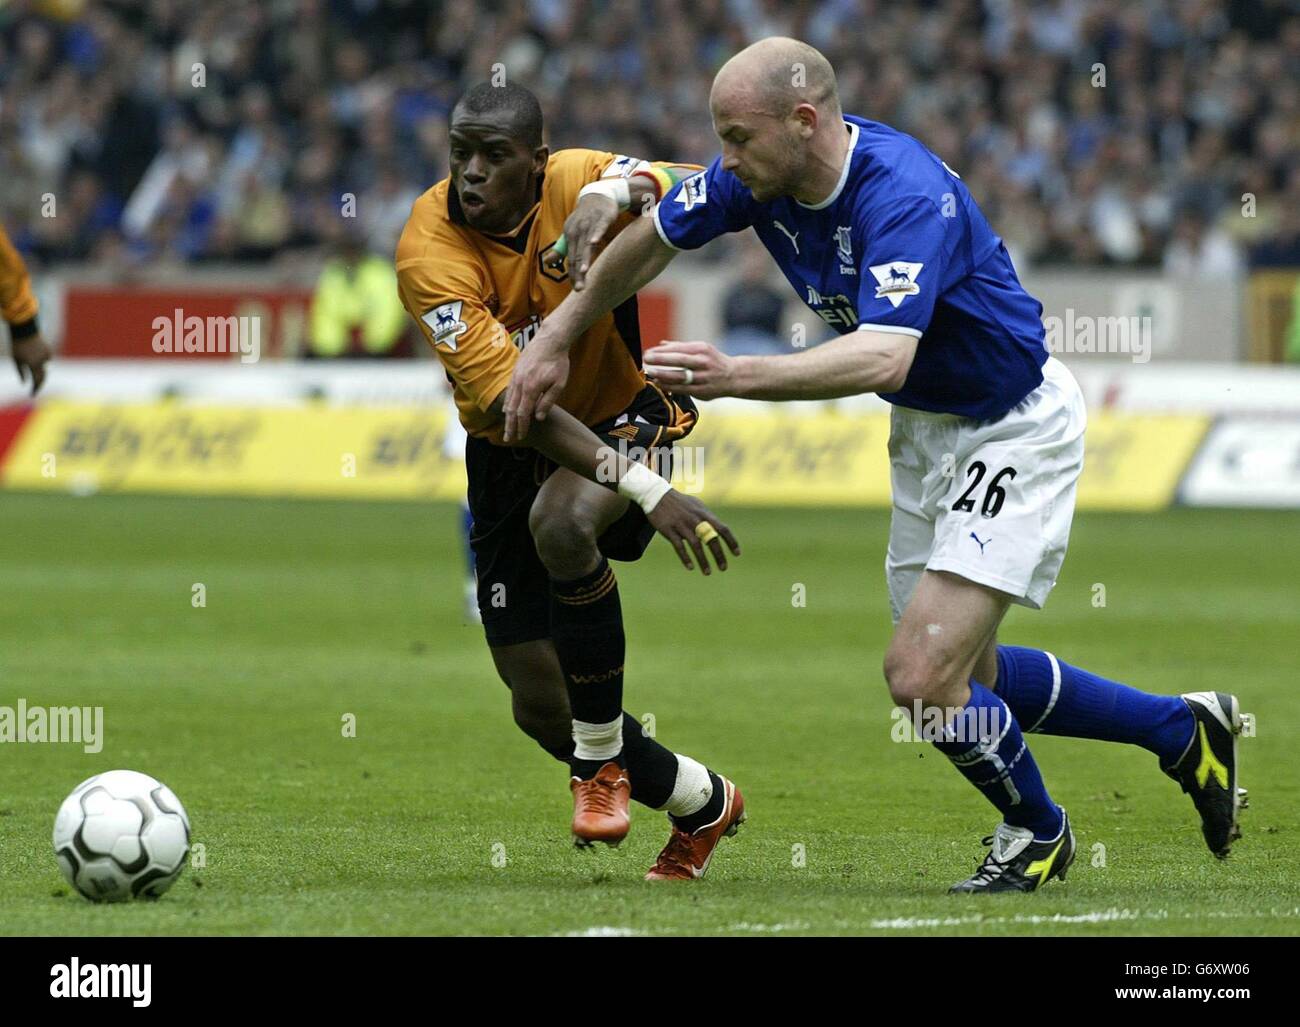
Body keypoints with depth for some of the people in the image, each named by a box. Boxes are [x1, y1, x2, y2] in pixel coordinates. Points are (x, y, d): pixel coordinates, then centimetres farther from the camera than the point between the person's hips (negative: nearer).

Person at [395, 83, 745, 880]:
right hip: (511, 455, 2)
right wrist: (648, 493, -41)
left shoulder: (571, 182, -18)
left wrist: (611, 193, -54)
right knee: (540, 708, 2)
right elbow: (510, 400, -33)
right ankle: (702, 802, 29)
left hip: (621, 417, -2)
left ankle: (603, 756, -17)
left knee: (561, 521, -37)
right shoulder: (429, 252, -24)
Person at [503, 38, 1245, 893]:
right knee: (962, 678, 16)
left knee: (923, 677, -15)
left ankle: (1037, 831, 13)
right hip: (926, 430, 9)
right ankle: (1184, 732, 33)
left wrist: (739, 377, -55)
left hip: (1014, 430, -9)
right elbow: (653, 238, 10)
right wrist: (555, 342, 10)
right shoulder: (764, 177, -9)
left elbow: (881, 357, -45)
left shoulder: (905, 194, -33)